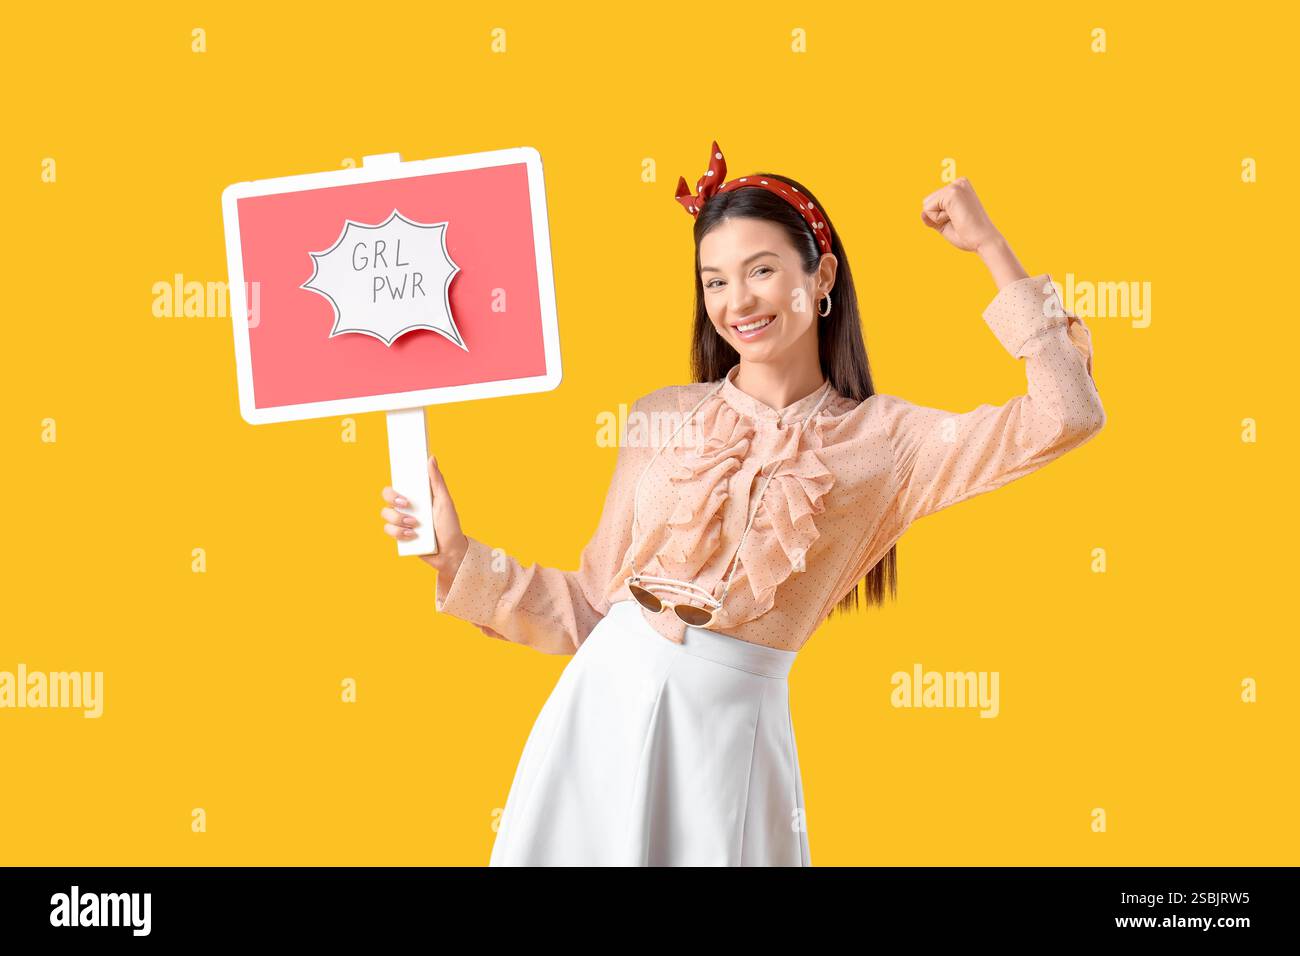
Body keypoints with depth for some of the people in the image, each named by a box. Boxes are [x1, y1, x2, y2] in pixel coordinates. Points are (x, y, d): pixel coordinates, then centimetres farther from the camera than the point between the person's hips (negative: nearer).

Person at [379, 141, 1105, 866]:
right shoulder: (663, 418, 7)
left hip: (729, 732, -2)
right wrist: (456, 554, 2)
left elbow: (1067, 418, -7)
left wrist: (991, 249, -4)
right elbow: (593, 604, 10)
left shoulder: (883, 440, 2)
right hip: (604, 705, 2)